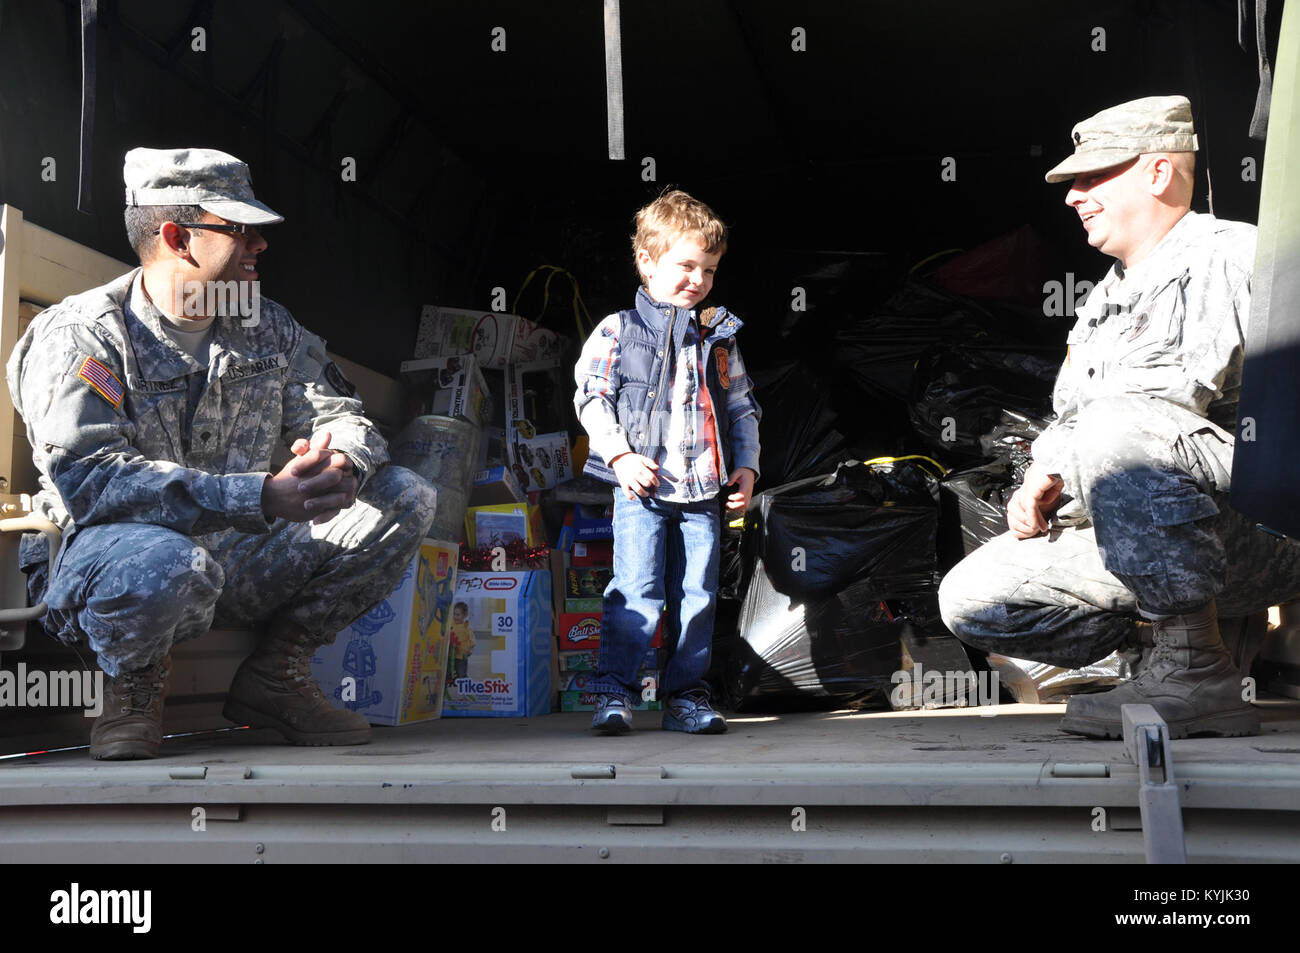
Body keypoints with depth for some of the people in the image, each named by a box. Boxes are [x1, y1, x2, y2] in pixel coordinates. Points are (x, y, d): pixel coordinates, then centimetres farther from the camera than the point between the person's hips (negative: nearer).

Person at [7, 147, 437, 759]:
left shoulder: (268, 329, 9)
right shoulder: (80, 336, -12)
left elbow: (339, 414, 6)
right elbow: (86, 478, -25)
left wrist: (340, 465, -23)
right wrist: (265, 496, -36)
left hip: (240, 558, 6)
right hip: (109, 558, -6)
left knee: (406, 499, -8)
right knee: (169, 563, -43)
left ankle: (275, 676, 4)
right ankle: (132, 686, -5)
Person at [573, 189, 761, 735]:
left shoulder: (720, 337, 15)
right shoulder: (618, 331, 4)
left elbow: (742, 407, 20)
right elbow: (591, 397, 1)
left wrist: (747, 466, 9)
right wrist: (620, 454, -10)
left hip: (703, 490, 4)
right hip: (641, 487, -3)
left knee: (698, 596, 4)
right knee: (638, 592, -10)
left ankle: (685, 695, 14)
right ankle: (614, 693, -1)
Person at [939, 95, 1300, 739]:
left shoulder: (1227, 252, -3)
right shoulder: (1100, 305, 24)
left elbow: (1188, 384, -19)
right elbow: (1067, 418, 23)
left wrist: (1052, 465, -10)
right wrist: (1038, 489, -1)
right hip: (1130, 546, 8)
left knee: (1114, 428, -36)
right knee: (970, 599, -5)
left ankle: (1196, 673, -27)